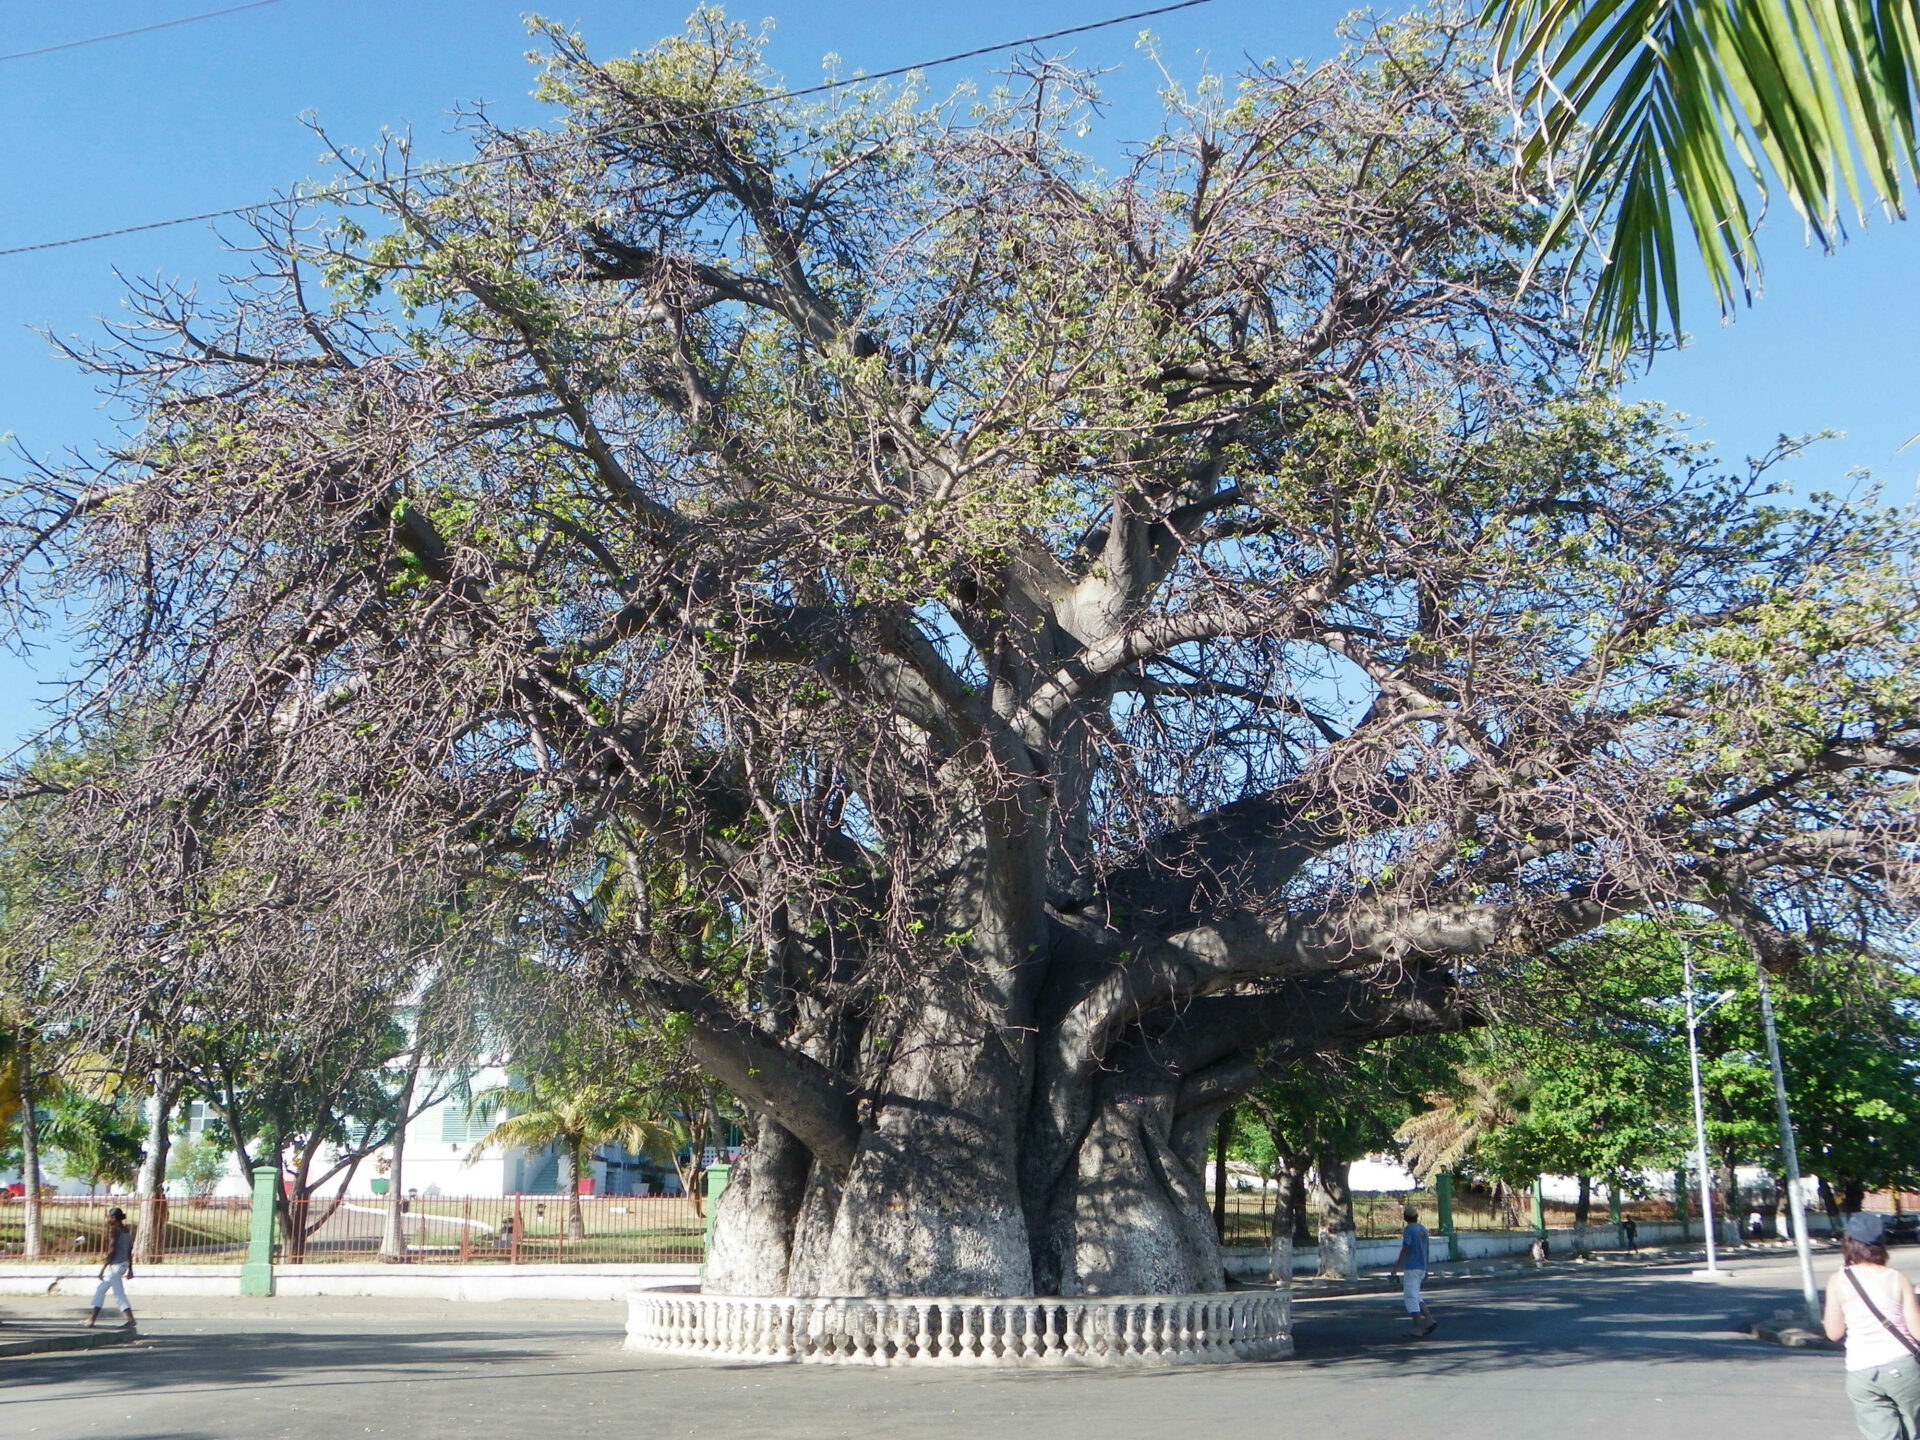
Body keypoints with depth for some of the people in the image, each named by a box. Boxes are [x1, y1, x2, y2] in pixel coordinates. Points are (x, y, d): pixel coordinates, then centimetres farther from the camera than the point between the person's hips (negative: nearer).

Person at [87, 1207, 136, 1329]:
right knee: (100, 1289, 17)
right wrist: (130, 1269, 17)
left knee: (119, 1293, -4)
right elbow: (129, 1251, 15)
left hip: (115, 1264, -9)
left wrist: (103, 1268, -14)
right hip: (124, 1264, 9)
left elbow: (111, 1250, -17)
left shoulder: (114, 1230, -12)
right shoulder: (127, 1231, 13)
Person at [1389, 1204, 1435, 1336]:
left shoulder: (1409, 1230, -14)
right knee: (1415, 1296, 18)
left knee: (1411, 1297, -3)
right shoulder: (1423, 1229, 10)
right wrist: (1425, 1270, 25)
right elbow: (1426, 1250, 16)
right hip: (1421, 1267, 8)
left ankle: (1417, 1328, -3)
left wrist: (1395, 1269, -15)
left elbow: (1404, 1251, -18)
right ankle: (1429, 1319, 5)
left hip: (1411, 1268, -8)